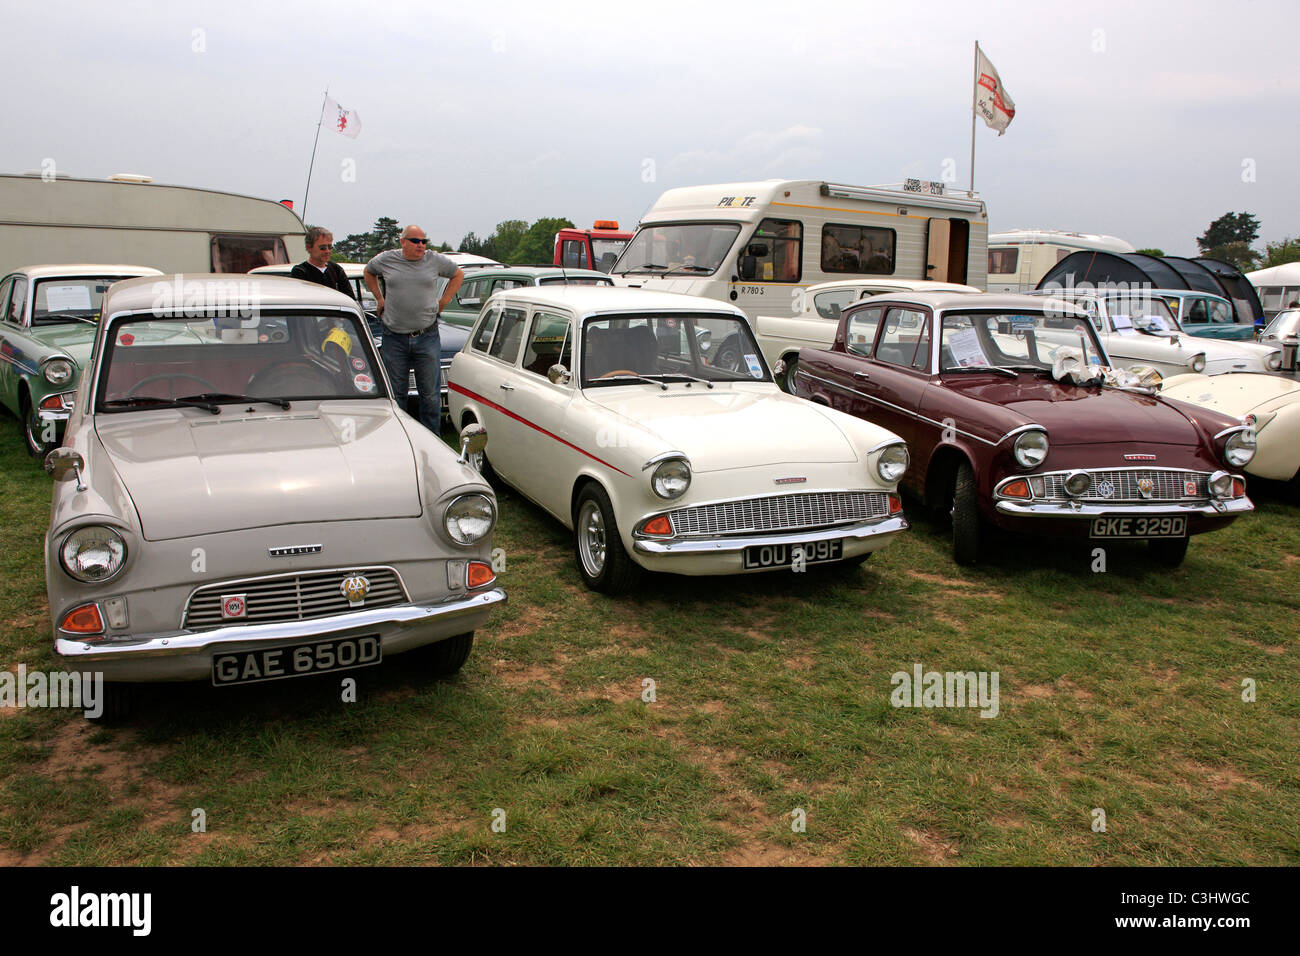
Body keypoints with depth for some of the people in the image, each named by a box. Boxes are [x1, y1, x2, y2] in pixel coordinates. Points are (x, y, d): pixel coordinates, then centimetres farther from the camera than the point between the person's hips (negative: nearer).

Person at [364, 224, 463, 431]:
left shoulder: (436, 260, 2)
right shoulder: (386, 259, 3)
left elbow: (458, 275, 17)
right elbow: (368, 272, 23)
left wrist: (443, 302, 8)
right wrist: (379, 299, 14)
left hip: (427, 337, 0)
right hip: (394, 339, 1)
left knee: (430, 393, 3)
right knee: (395, 393, 6)